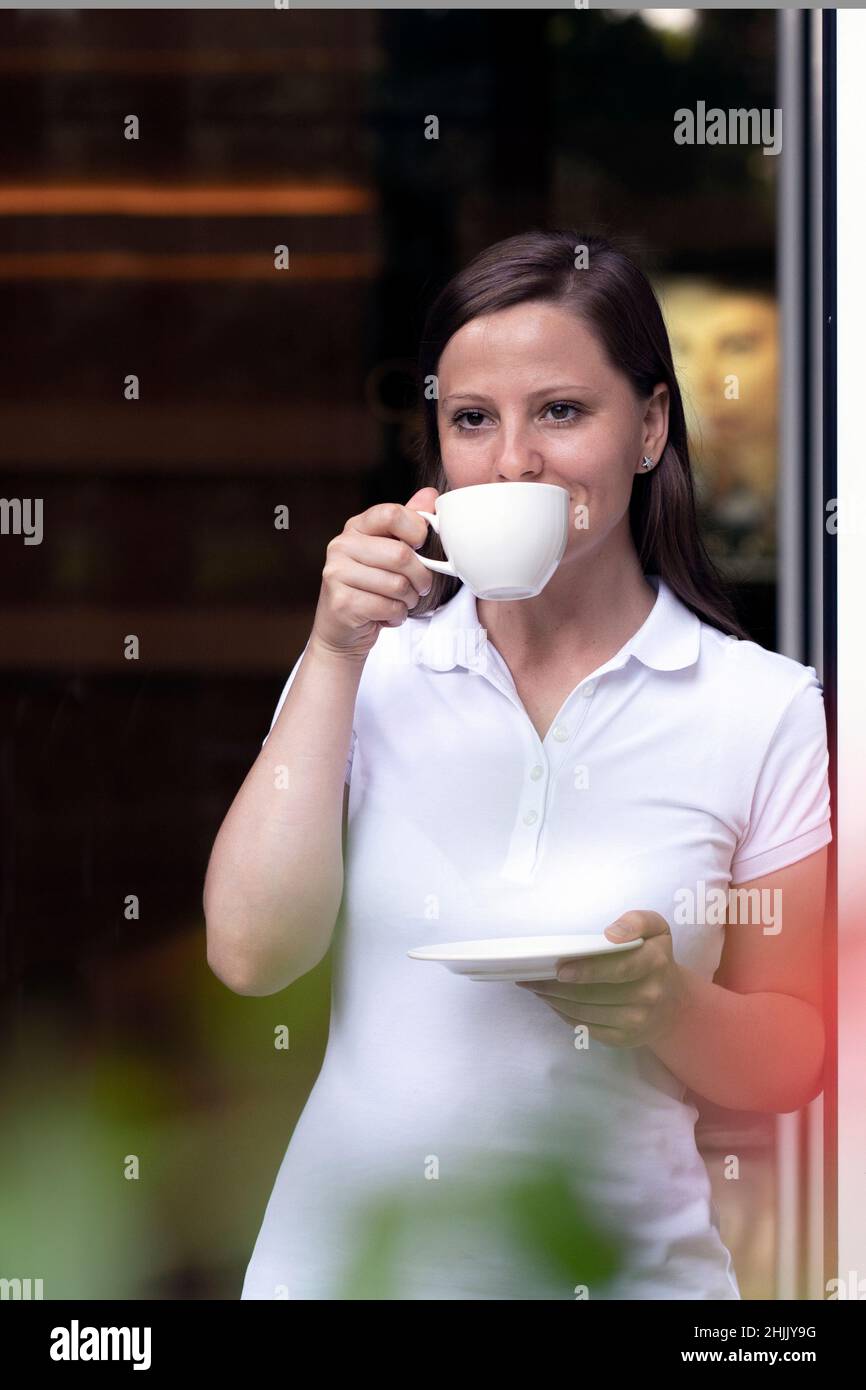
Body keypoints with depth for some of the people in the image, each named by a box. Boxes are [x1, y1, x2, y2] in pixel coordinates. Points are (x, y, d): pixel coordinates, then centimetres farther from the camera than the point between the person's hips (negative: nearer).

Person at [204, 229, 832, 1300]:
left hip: (617, 1262, -1)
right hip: (340, 1254, 1)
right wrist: (334, 656, -13)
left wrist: (671, 1008, -21)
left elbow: (791, 1065, -1)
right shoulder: (372, 666, 0)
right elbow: (251, 954, -11)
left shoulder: (766, 709, -5)